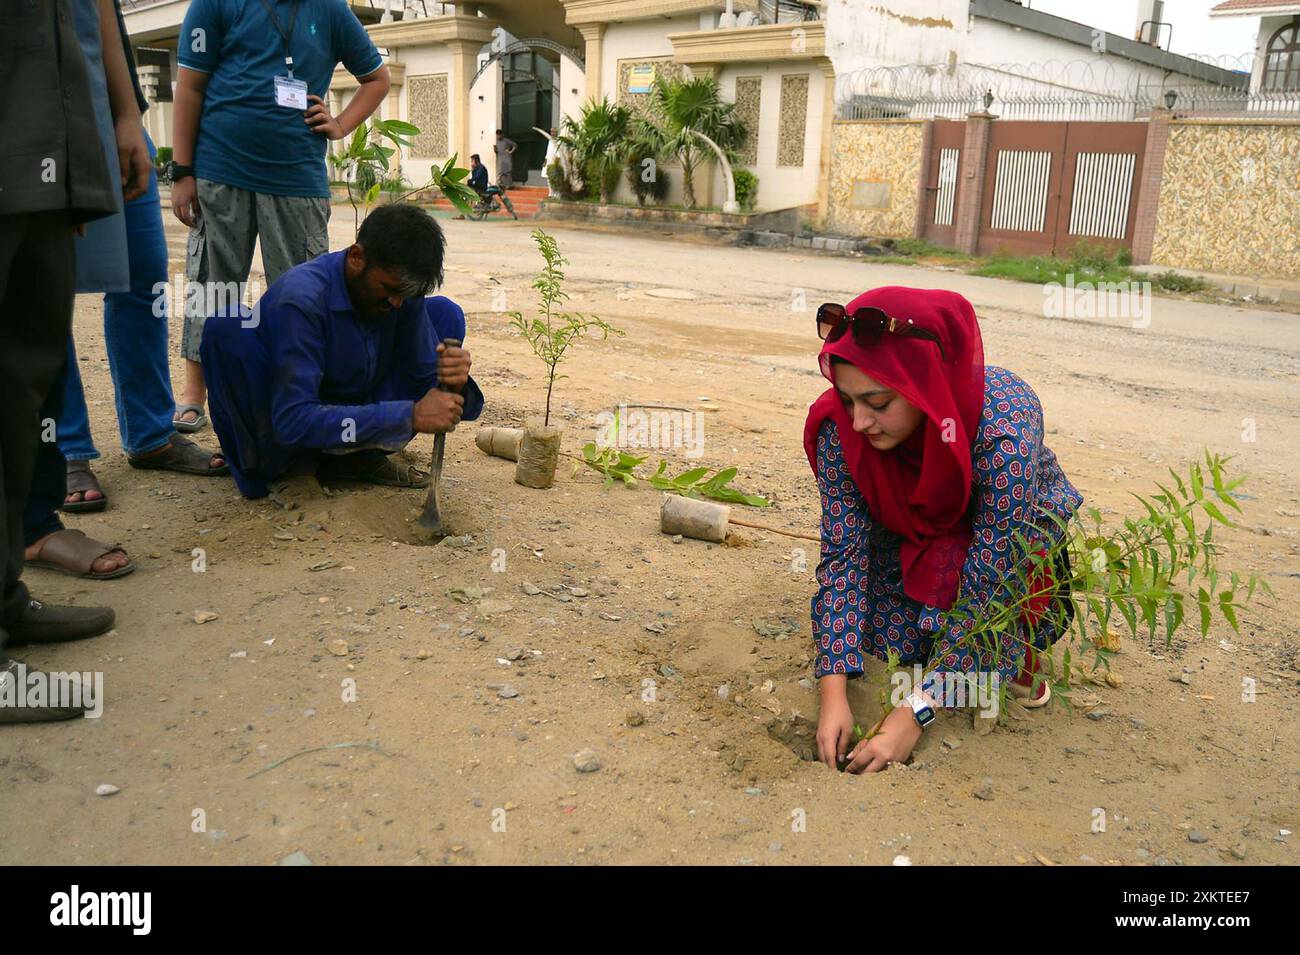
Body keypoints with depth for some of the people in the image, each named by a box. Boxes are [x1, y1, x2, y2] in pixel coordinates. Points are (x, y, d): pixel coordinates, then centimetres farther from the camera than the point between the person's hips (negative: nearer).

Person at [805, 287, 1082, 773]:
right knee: (893, 643, -17)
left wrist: (915, 712, -39)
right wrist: (833, 694, -33)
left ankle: (1017, 648, -3)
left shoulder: (1005, 427, -40)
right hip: (916, 537, 3)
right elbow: (842, 553, -25)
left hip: (1022, 530, -3)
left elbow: (989, 581, -38)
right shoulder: (840, 428, -29)